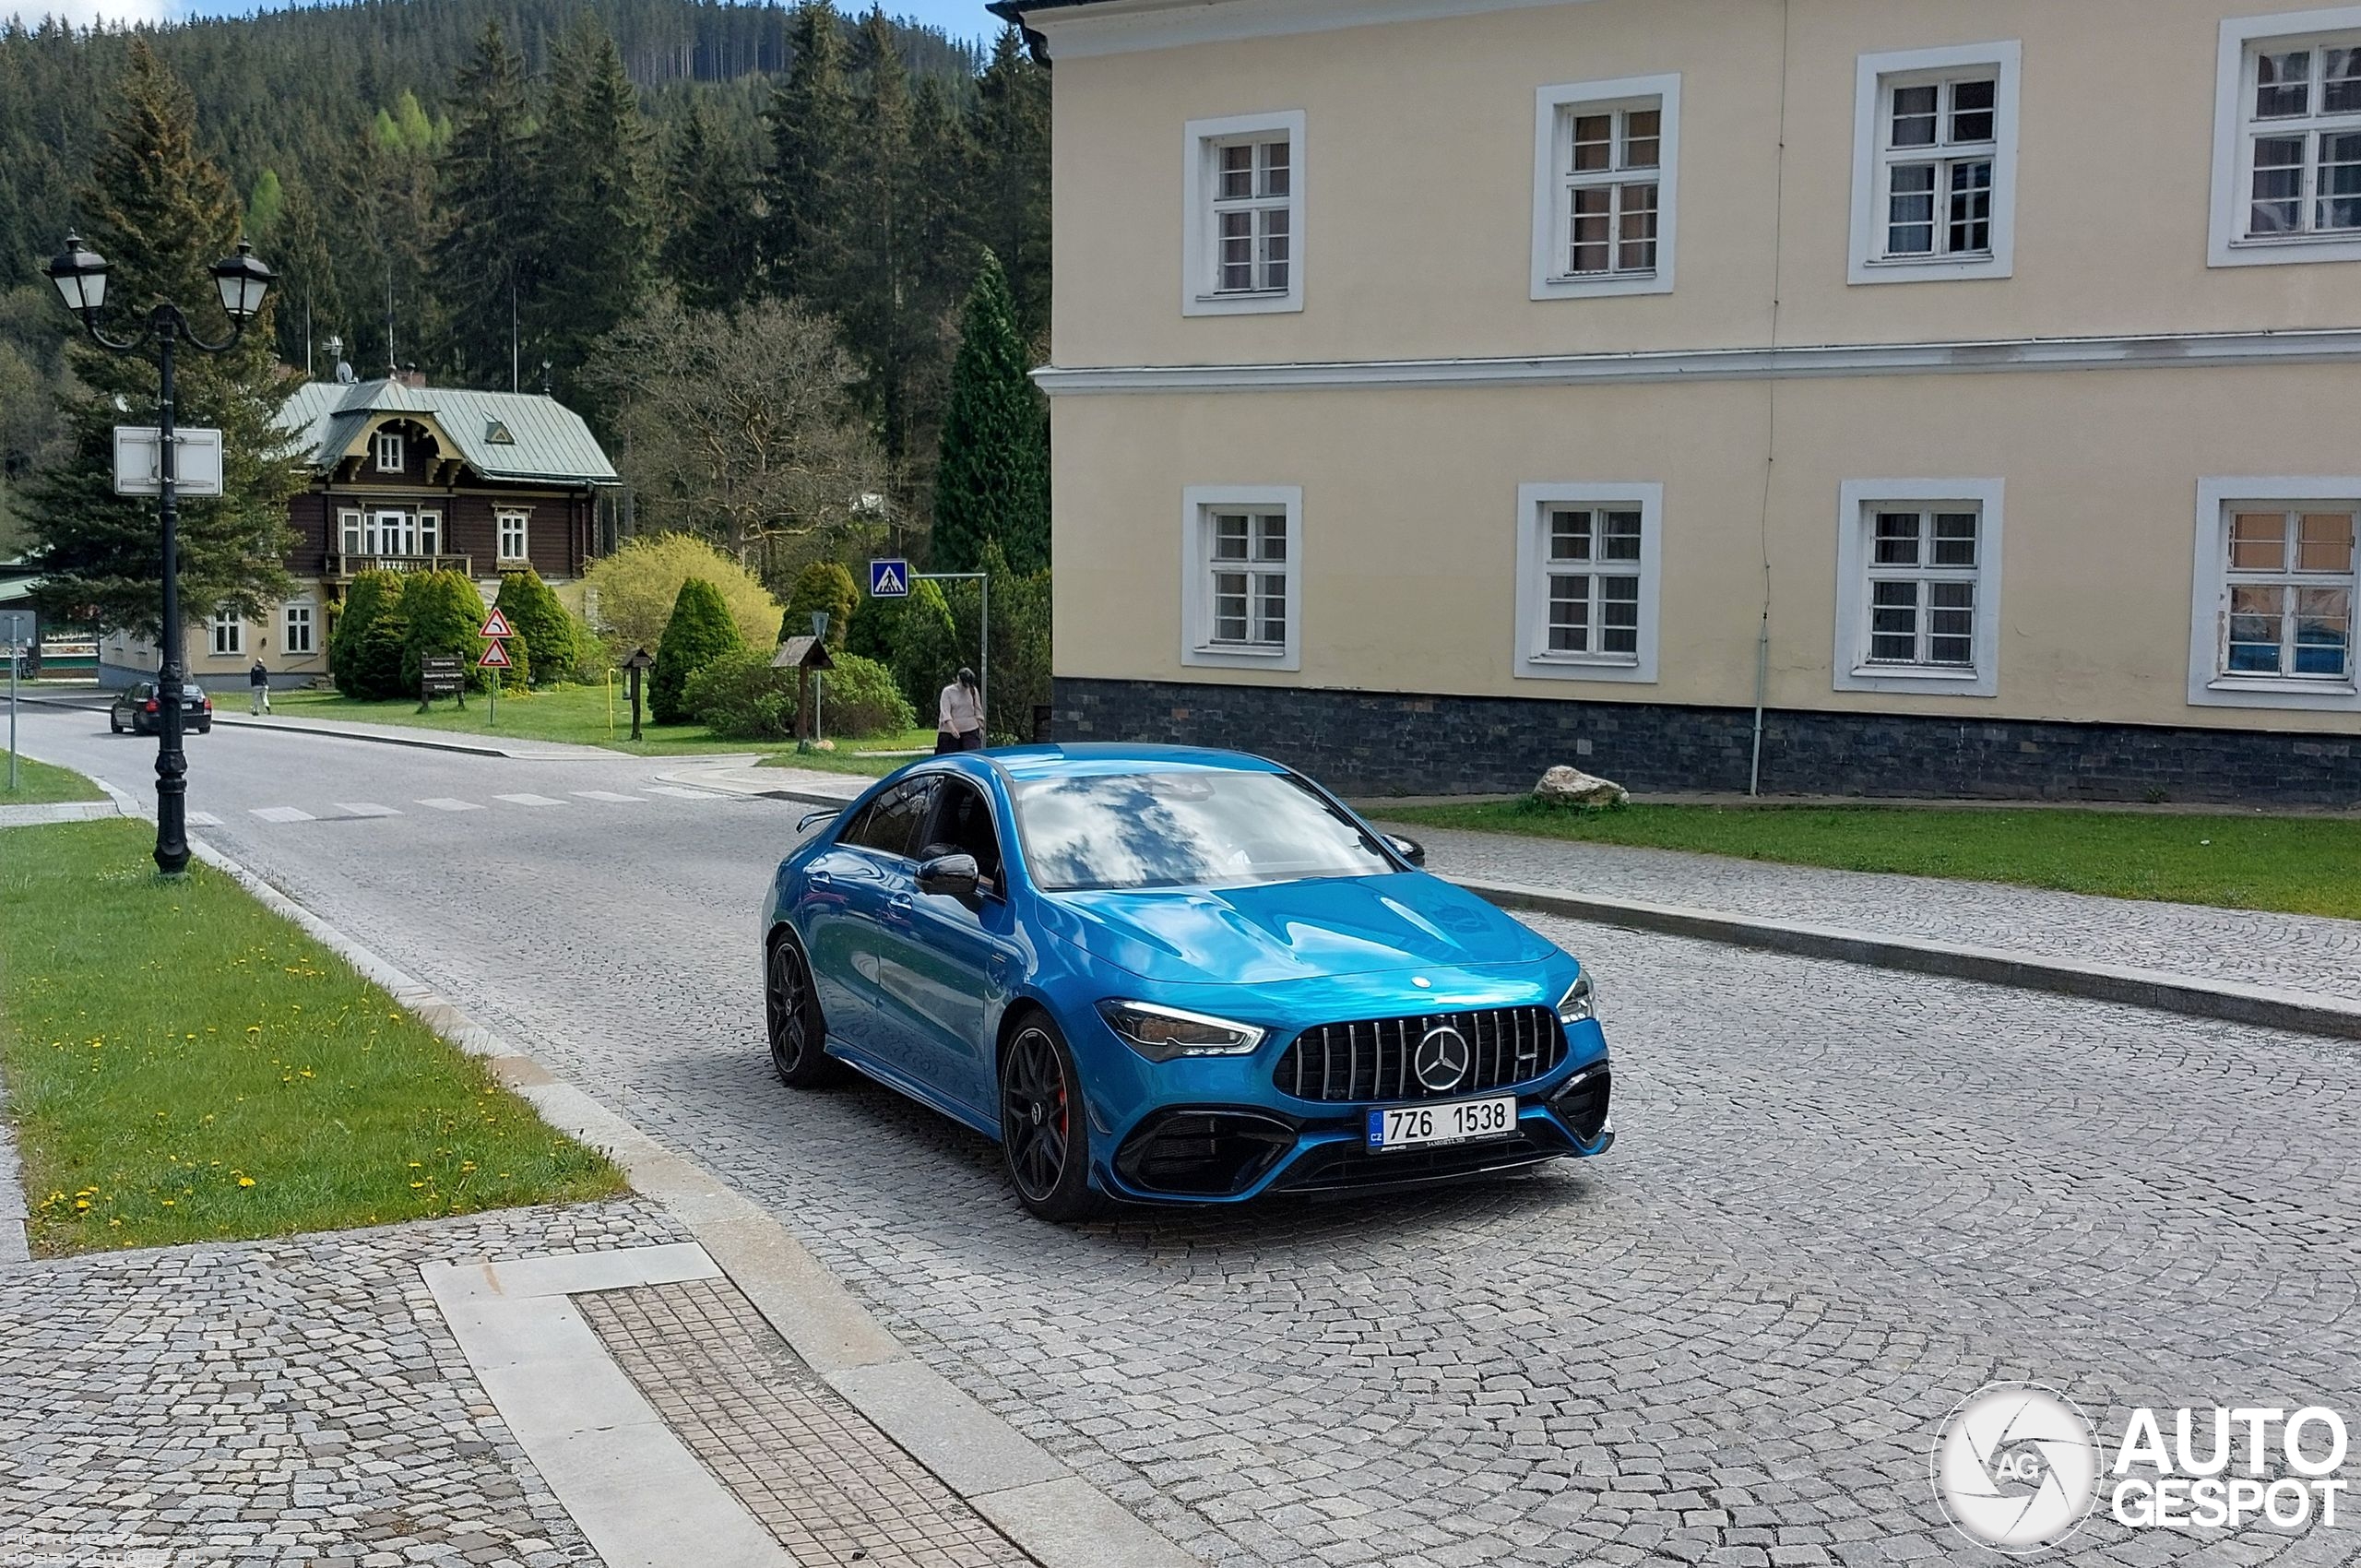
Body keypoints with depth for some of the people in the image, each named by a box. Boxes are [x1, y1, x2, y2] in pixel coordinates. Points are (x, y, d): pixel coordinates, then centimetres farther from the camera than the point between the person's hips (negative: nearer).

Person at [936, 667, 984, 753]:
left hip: (971, 730, 2)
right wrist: (952, 727, -29)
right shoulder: (947, 691, -6)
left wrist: (981, 727, 6)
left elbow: (978, 710, 13)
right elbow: (945, 712, -15)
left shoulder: (973, 691, 5)